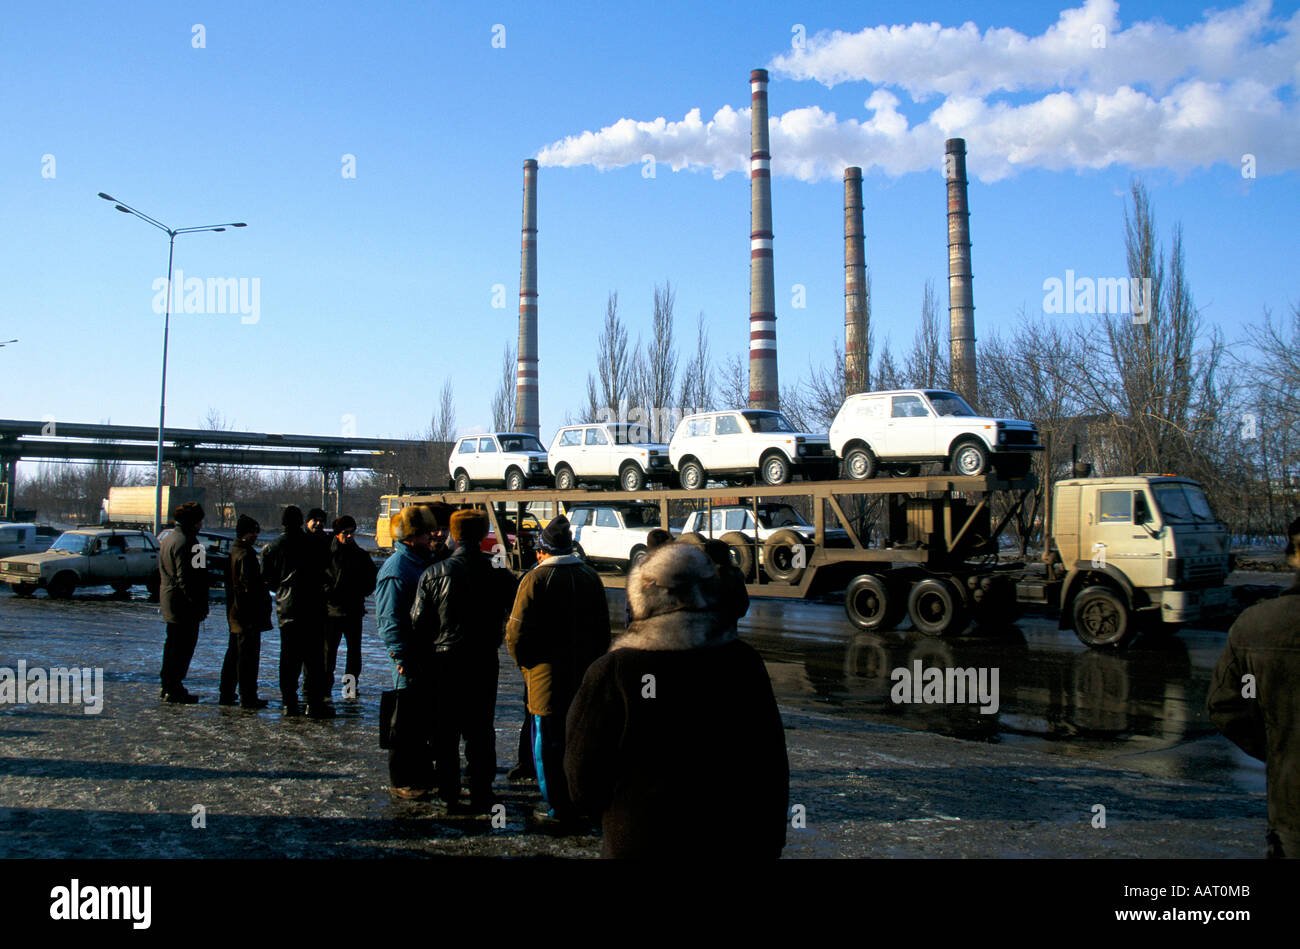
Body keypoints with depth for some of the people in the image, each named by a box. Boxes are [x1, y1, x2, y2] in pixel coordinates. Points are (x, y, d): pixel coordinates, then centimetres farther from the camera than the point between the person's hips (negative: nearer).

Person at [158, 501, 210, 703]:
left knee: (172, 645, 17)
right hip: (184, 603, -10)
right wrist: (198, 603, -19)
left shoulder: (167, 539, 14)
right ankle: (174, 690, 0)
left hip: (168, 600, 10)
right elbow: (186, 578, -23)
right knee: (183, 647, -3)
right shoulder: (186, 542, -19)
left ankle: (167, 687, 24)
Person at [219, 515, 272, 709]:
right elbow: (251, 586, -21)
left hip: (234, 612, 10)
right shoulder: (246, 555, -17)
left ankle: (226, 694, 23)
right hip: (248, 613, -10)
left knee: (234, 653, 17)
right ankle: (248, 697, -1)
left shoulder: (232, 552, 13)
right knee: (248, 655, -5)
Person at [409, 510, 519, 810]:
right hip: (485, 661, 0)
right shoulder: (499, 575, -7)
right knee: (481, 729, 11)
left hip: (445, 660, 0)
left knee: (445, 729, 13)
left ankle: (448, 791, 19)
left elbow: (418, 625, -5)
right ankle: (481, 794, 13)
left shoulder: (433, 574, -8)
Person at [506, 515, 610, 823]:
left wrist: (526, 664, 5)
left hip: (546, 680, -5)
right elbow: (603, 630, 12)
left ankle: (559, 810, 8)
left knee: (547, 745, 4)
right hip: (584, 680, 5)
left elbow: (516, 632, -11)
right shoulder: (591, 578, 6)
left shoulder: (535, 578, -11)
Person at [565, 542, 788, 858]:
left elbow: (583, 787, -8)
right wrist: (769, 845, 13)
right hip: (736, 845, 3)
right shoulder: (744, 664, -8)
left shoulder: (611, 672, -16)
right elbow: (773, 772, -1)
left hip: (638, 844, -2)